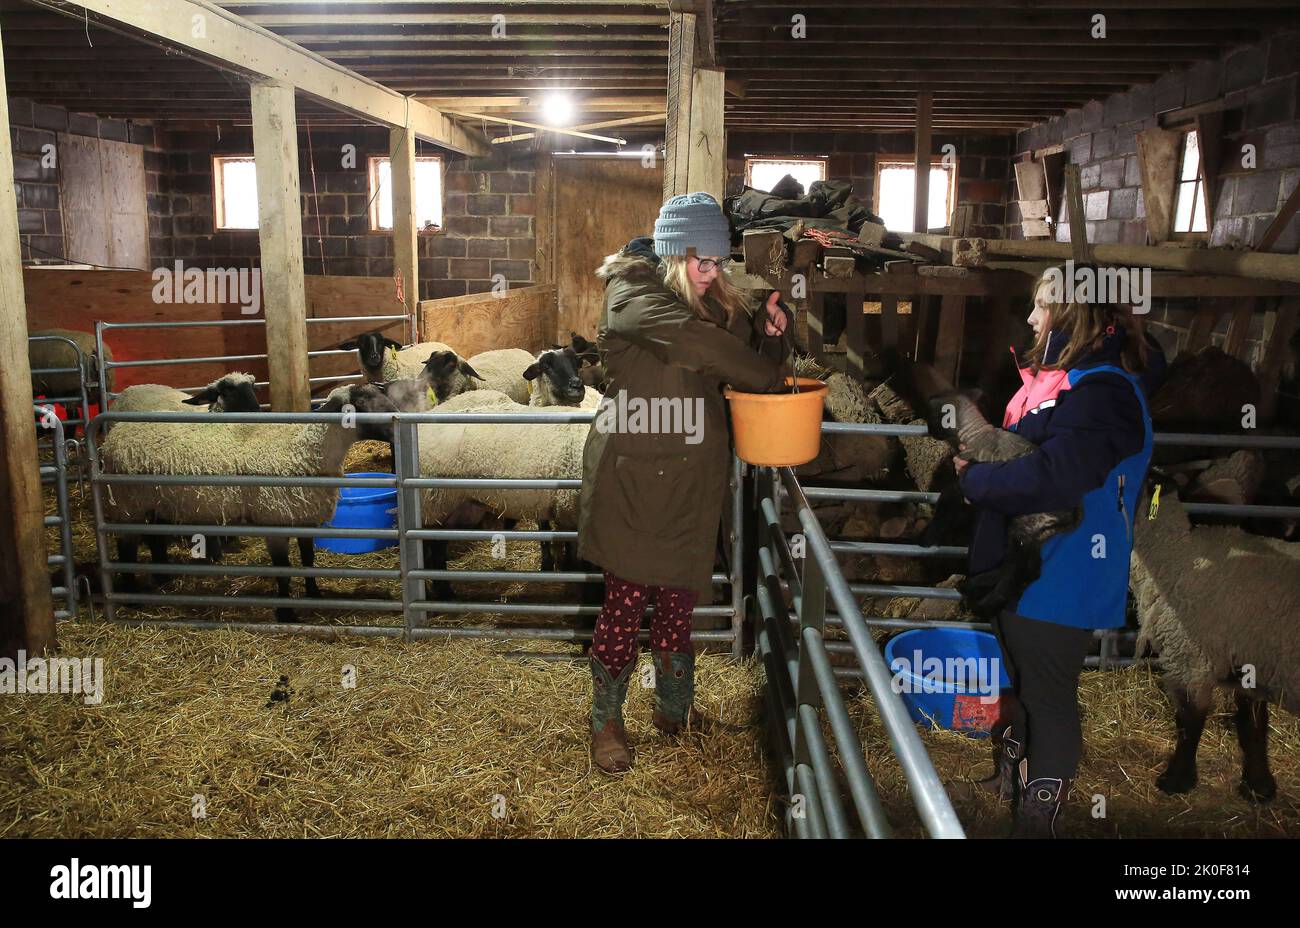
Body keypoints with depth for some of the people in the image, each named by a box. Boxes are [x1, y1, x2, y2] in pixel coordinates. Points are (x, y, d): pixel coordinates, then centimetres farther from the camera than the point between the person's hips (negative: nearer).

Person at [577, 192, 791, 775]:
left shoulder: (716, 301, 13)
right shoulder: (633, 297, -11)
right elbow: (696, 342, -26)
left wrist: (767, 328, -4)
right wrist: (767, 374, -18)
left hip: (690, 482, 7)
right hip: (634, 479, -6)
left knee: (678, 599, 15)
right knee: (626, 601, 1)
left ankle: (675, 709, 32)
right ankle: (606, 720, 20)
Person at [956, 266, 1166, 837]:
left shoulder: (1101, 394, -24)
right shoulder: (1059, 377, 6)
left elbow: (1049, 479, -34)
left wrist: (974, 478, -20)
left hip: (1058, 581, -9)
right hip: (1023, 568, 9)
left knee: (1047, 697, 5)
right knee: (1020, 681, 24)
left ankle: (1039, 816, 21)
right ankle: (1012, 778, 44)